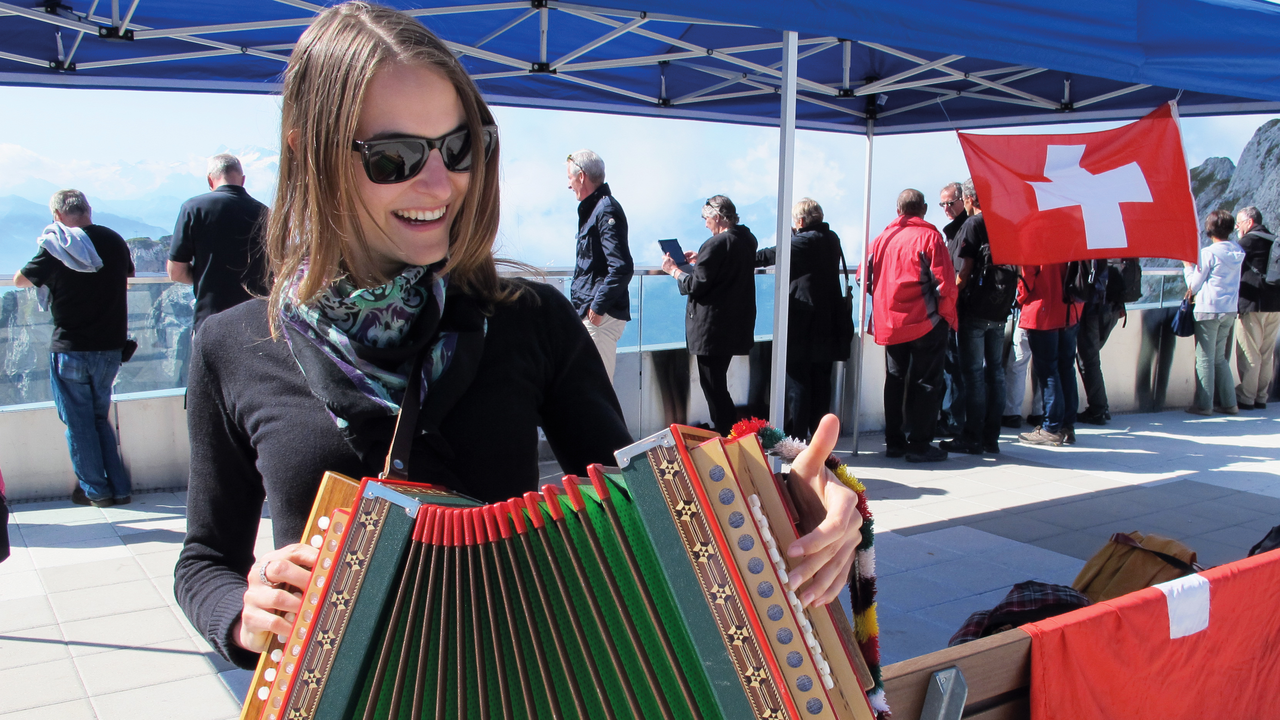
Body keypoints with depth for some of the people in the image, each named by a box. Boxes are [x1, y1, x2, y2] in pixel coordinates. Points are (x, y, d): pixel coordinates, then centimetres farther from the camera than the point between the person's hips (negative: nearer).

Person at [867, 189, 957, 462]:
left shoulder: (883, 238, 5)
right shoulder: (929, 236, -9)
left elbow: (866, 277, 9)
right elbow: (945, 282, -13)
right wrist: (948, 316, 1)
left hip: (891, 323, 5)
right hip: (926, 323, -5)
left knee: (895, 380, 14)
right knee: (926, 383, 3)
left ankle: (894, 442, 18)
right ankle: (919, 445, 3)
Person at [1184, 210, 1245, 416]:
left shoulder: (1208, 253, -12)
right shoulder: (1237, 252, 6)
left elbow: (1194, 286, -7)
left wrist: (1187, 266, 8)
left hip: (1209, 309, -6)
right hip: (1230, 310, 6)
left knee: (1205, 358, 0)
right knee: (1220, 357, 16)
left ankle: (1204, 404, 2)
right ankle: (1229, 402, 15)